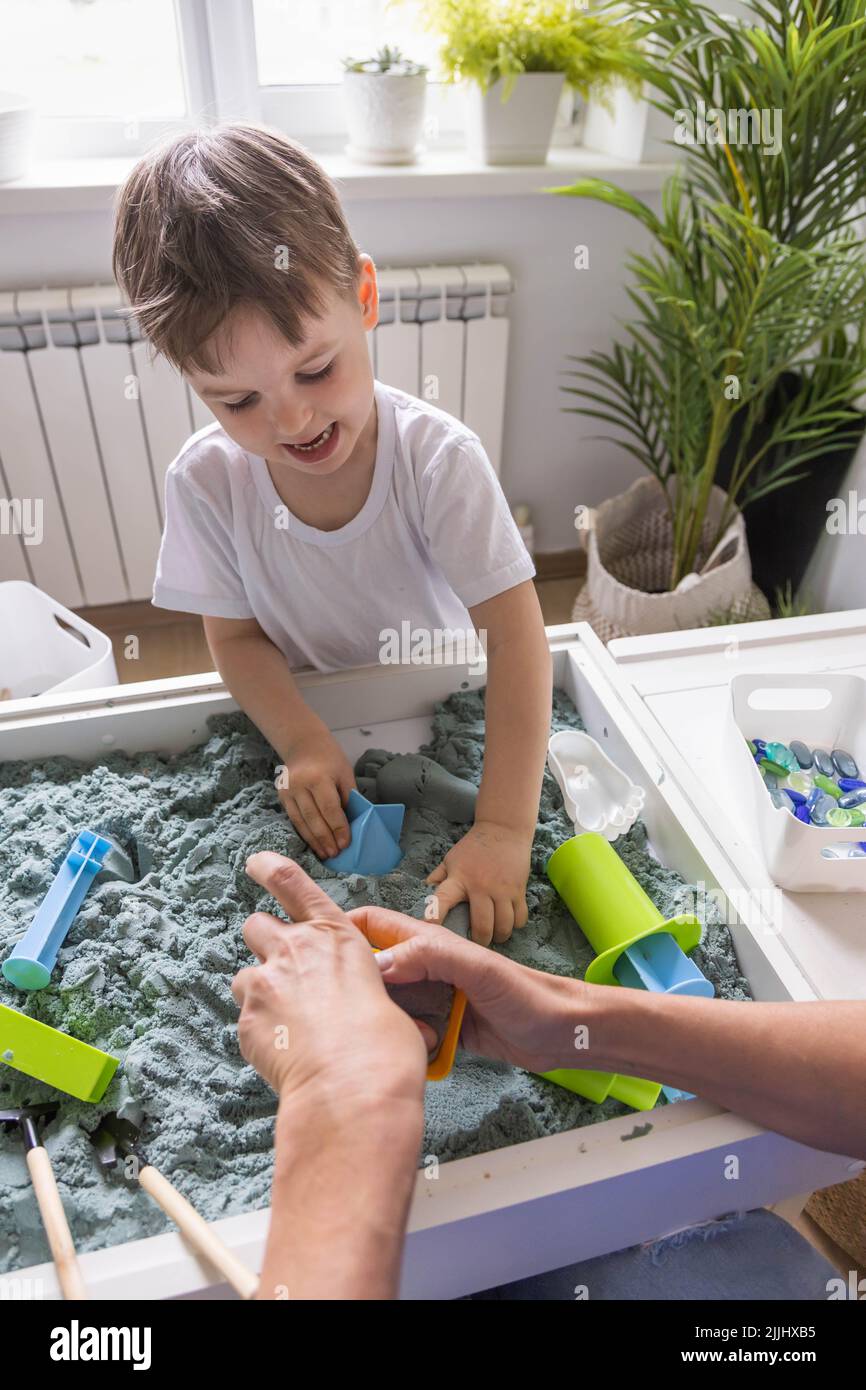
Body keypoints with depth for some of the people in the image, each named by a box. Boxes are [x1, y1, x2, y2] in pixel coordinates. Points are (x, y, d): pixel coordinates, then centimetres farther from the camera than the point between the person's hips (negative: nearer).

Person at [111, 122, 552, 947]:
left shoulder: (439, 458, -26)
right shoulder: (206, 481, -17)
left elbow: (515, 637, -29)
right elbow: (236, 637, -8)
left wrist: (504, 828, -37)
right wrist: (301, 741, -27)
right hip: (307, 724, 2)